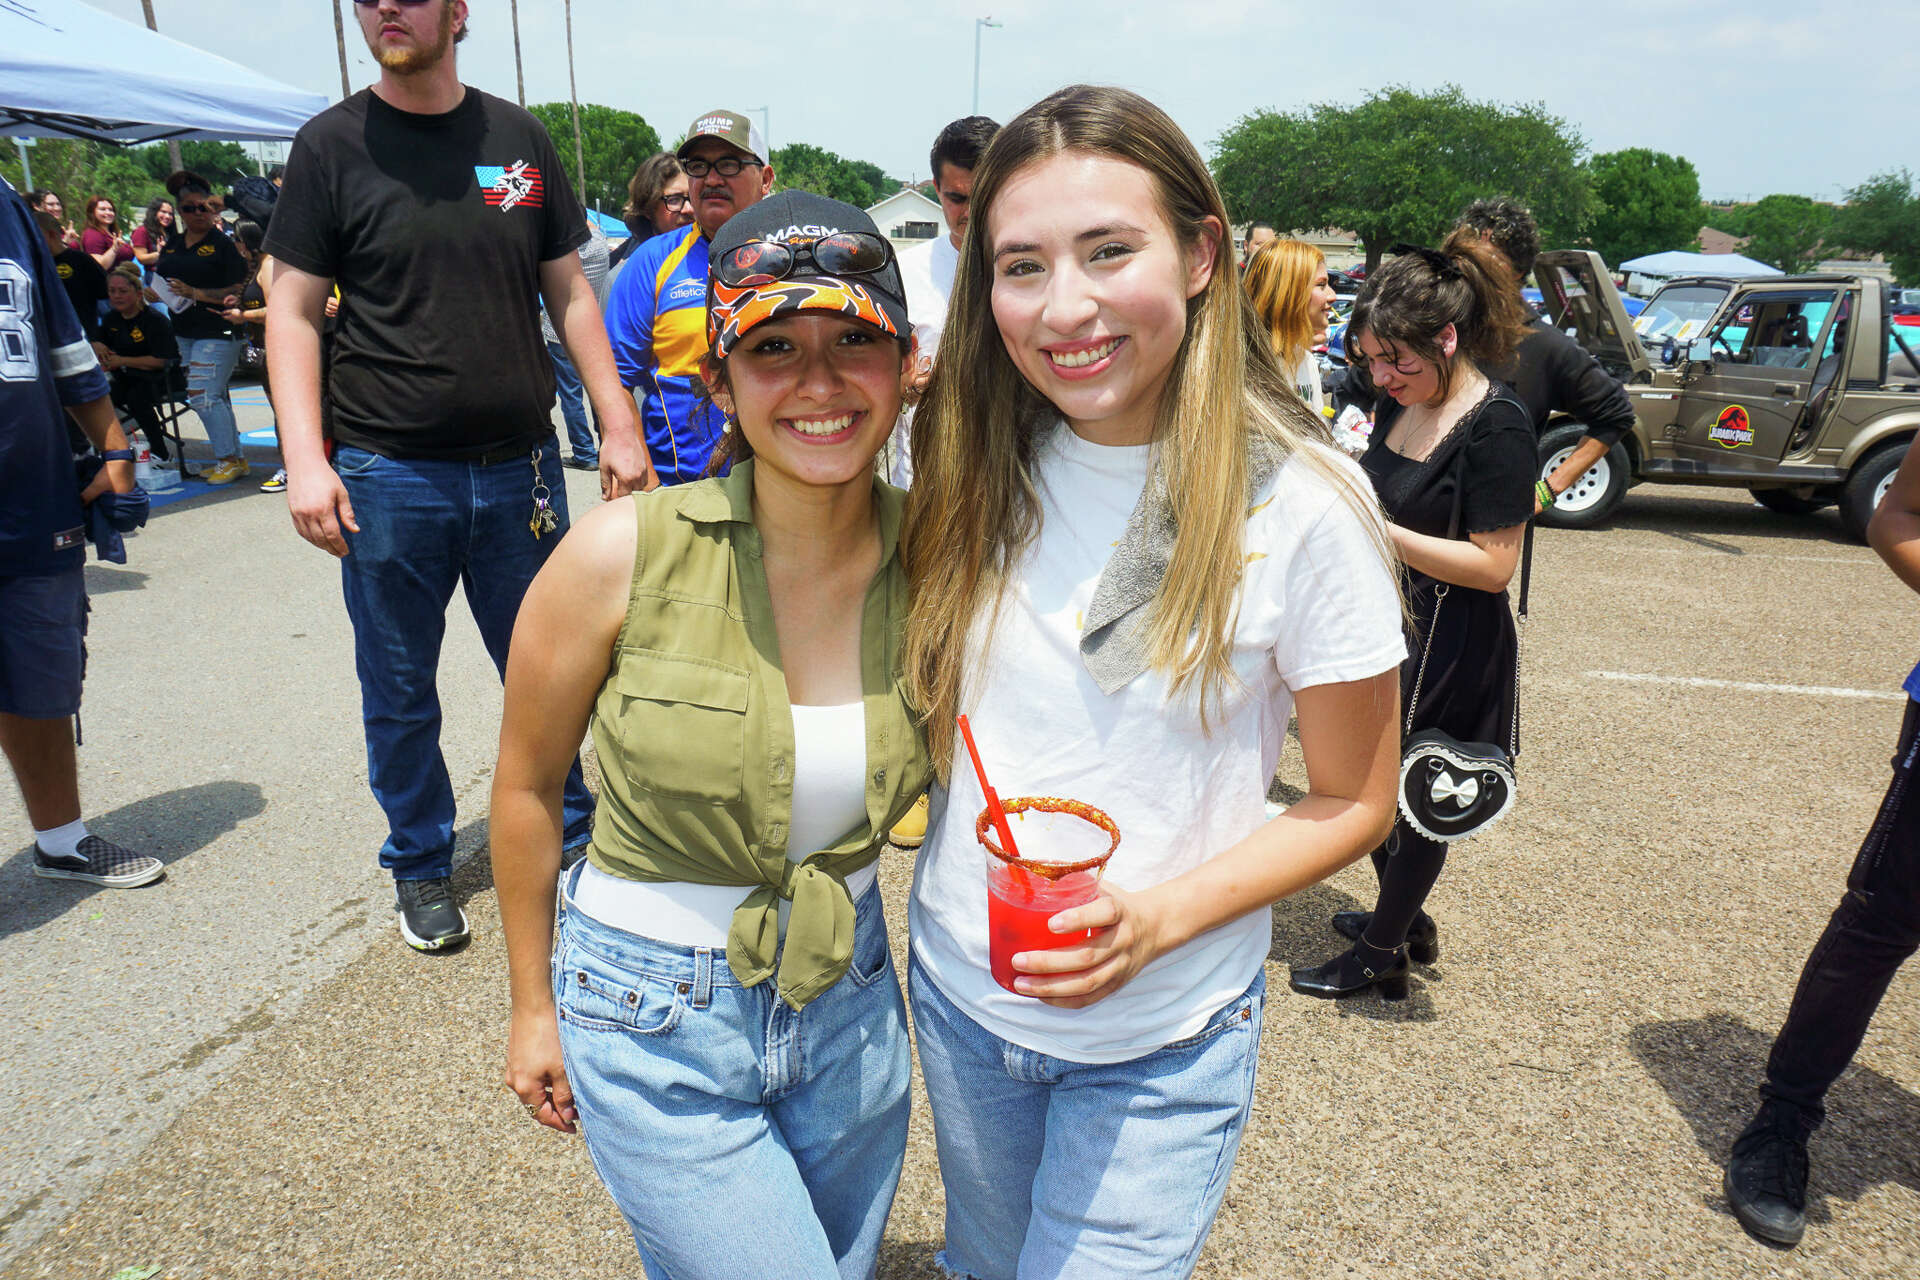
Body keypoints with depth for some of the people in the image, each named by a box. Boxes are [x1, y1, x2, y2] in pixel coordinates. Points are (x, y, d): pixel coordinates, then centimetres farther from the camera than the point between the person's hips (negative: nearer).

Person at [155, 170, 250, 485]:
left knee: (201, 396, -12)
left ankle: (228, 459, 0)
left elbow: (237, 291, -12)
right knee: (215, 398, 11)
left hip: (217, 332, -7)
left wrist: (196, 293, -17)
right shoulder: (172, 246, 15)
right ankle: (234, 458, 19)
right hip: (183, 334, 7)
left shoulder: (222, 244, -5)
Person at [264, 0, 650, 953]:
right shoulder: (331, 144, 1)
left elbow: (568, 291, 11)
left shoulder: (518, 137, 8)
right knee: (399, 693, 9)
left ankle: (571, 841, 29)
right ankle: (420, 866, 29)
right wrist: (305, 459, -12)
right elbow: (292, 310, 0)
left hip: (519, 465, 2)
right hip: (387, 474, -1)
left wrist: (618, 426, 5)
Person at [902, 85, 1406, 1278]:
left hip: (1160, 1045, -4)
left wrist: (1156, 919, -23)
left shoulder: (1303, 504, -19)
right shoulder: (972, 464, -8)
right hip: (960, 993, 4)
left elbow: (1355, 801, -10)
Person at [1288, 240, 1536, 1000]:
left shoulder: (1496, 427, -21)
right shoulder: (1398, 404, 3)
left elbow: (1493, 564, -23)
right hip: (1382, 626, 8)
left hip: (1446, 646, -8)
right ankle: (1405, 922, 41)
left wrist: (1378, 531, -28)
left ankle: (1379, 956, 27)